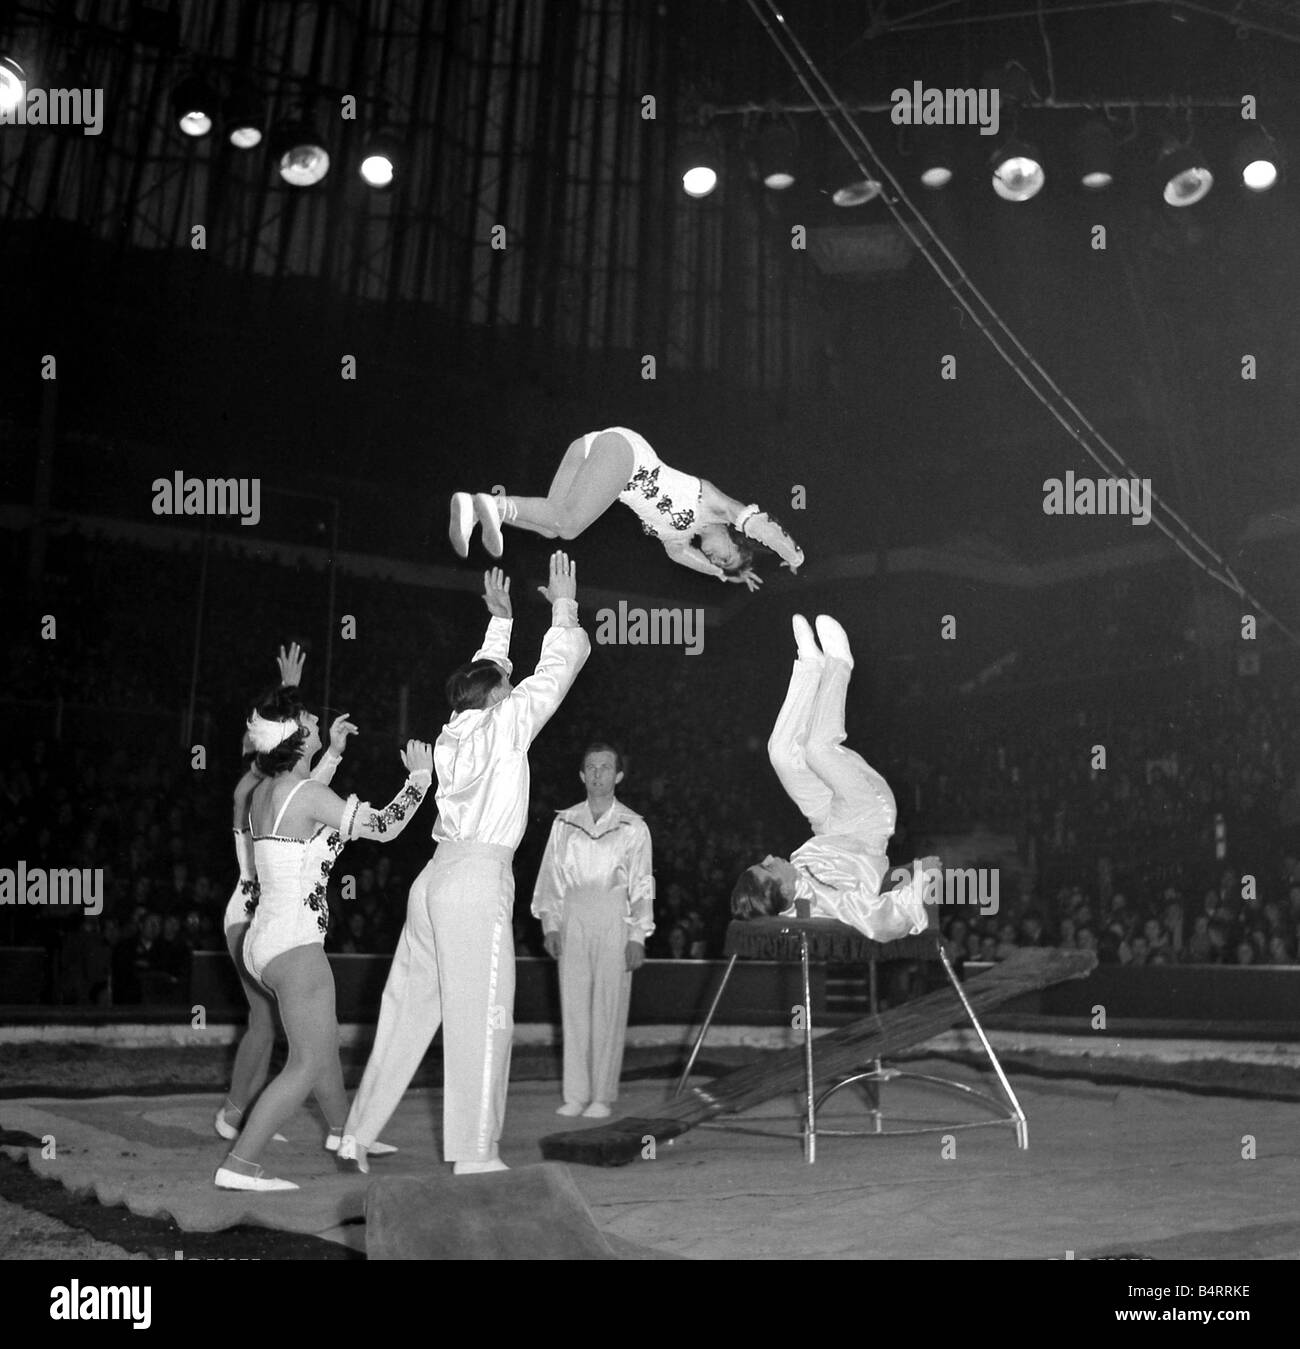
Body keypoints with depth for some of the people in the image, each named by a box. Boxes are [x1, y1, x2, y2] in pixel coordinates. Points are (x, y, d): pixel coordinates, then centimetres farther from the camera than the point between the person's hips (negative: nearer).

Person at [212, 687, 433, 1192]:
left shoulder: (262, 792, 9)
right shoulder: (307, 793, -17)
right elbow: (383, 827, -11)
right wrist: (419, 778, 2)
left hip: (264, 938, 10)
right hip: (294, 944, -10)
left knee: (324, 1041, 25)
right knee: (308, 1064, -3)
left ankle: (343, 1132, 43)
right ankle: (238, 1165, -5)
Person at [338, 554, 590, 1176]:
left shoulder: (453, 730, 15)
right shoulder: (503, 724, -3)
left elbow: (485, 675, 33)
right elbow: (556, 670, 5)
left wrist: (500, 619, 41)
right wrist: (564, 606, 18)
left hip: (434, 880, 8)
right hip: (479, 881, -8)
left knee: (408, 1008, 13)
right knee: (481, 1020, -4)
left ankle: (356, 1134, 19)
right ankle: (475, 1157, -1)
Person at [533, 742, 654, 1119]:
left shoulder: (633, 827, 4)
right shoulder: (564, 823, 10)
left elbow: (641, 886, 3)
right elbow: (550, 876, 11)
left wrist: (637, 936, -3)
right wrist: (549, 923, 2)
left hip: (613, 919, -2)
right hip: (572, 918, 2)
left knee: (609, 1007, -3)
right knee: (573, 1006, 2)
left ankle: (602, 1096, 5)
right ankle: (576, 1095, 9)